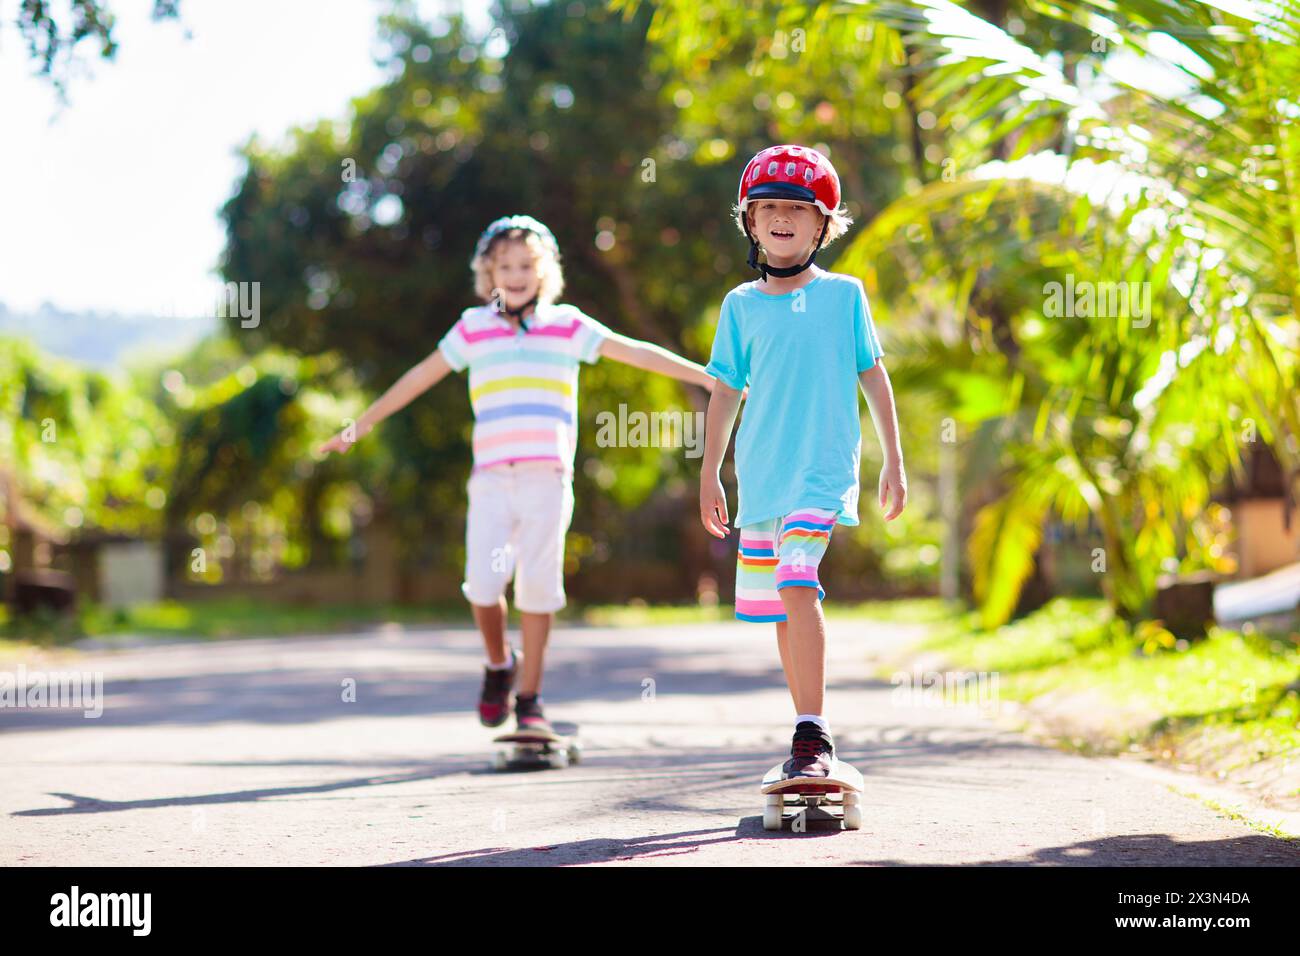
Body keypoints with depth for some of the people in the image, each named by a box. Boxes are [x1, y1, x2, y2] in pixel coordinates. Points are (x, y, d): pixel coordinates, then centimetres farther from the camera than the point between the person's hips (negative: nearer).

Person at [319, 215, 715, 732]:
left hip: (547, 479, -1)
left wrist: (705, 376, -2)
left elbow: (636, 352, 5)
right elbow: (419, 377, 19)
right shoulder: (474, 327, 11)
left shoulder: (567, 326, 8)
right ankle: (499, 665, 20)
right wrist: (360, 425, 22)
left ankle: (529, 698, 10)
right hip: (491, 477, 1)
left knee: (538, 587, -2)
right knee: (484, 584, -9)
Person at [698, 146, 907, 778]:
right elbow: (725, 391, 12)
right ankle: (810, 736, 20)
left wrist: (894, 461, 6)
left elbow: (873, 377, 7)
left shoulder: (844, 295, 3)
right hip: (760, 474, 4)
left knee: (798, 585, -22)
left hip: (823, 469, -4)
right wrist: (709, 474, 10)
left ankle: (813, 734, -21)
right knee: (776, 604, 8)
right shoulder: (741, 305, 8)